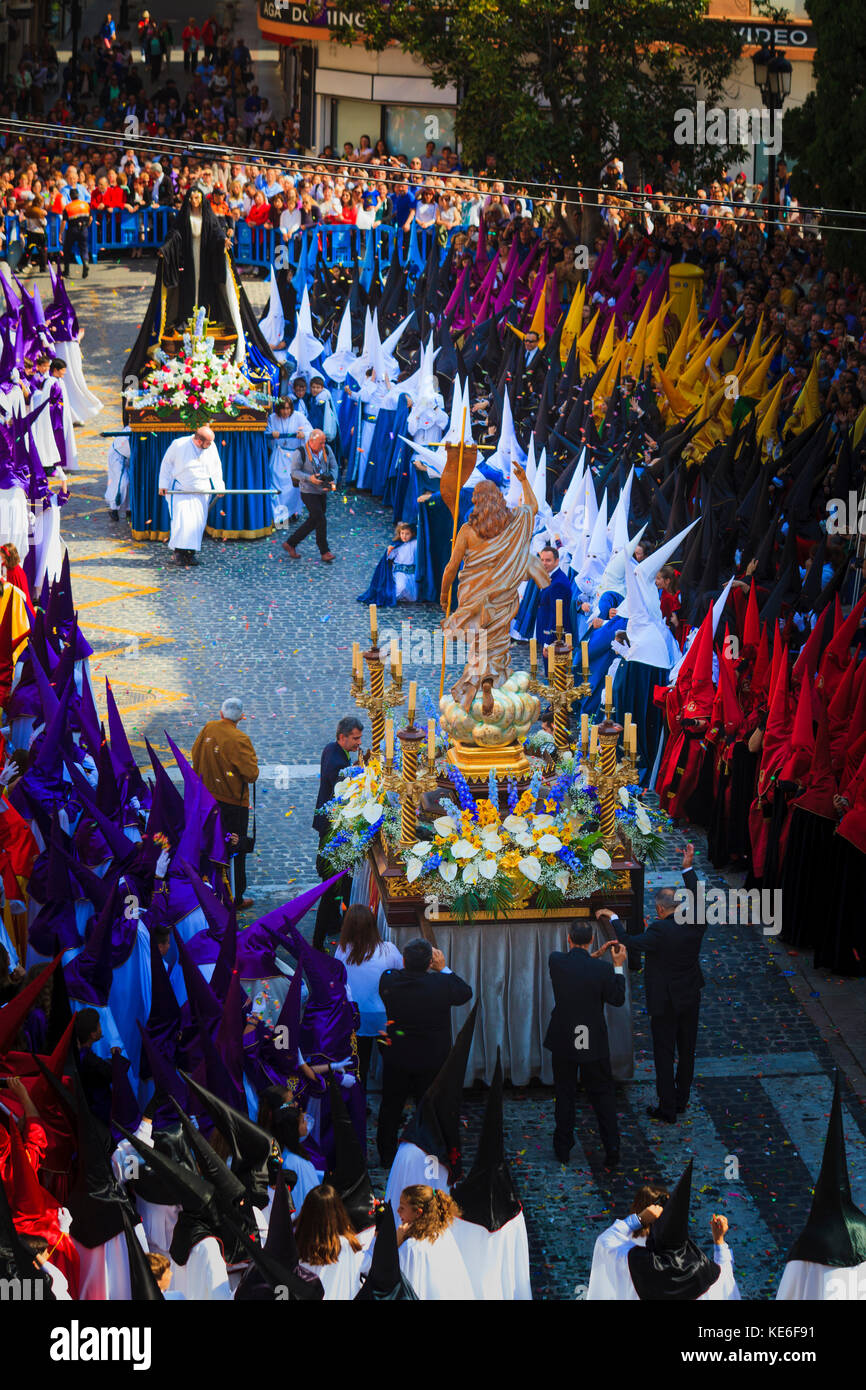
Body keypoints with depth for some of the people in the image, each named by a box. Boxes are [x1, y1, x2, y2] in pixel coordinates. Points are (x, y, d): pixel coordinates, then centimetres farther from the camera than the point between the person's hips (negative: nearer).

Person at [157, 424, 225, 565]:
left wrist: (219, 486, 1)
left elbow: (216, 467, 9)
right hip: (180, 490, -3)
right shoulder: (179, 445, -15)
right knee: (181, 521, -12)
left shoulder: (211, 447, -4)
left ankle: (191, 553, 10)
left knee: (198, 522, 0)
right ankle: (180, 552, 0)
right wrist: (163, 484, -3)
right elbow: (166, 463, -2)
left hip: (202, 492, 4)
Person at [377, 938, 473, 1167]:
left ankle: (387, 1156, 31)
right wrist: (443, 970, -1)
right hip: (432, 1060, -2)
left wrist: (407, 967, 1)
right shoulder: (441, 984, -23)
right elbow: (466, 993, -4)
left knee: (391, 1108, 19)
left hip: (396, 1058, 2)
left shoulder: (388, 981, -17)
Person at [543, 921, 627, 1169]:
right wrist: (618, 966, 1)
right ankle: (612, 1150, 11)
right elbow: (617, 1000, -4)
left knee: (565, 1095, 14)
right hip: (594, 1043, -1)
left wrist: (598, 954, 10)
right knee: (603, 1095, 12)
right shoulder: (602, 969, -17)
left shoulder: (555, 961, -12)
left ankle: (563, 1149, 21)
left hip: (563, 1041, 1)